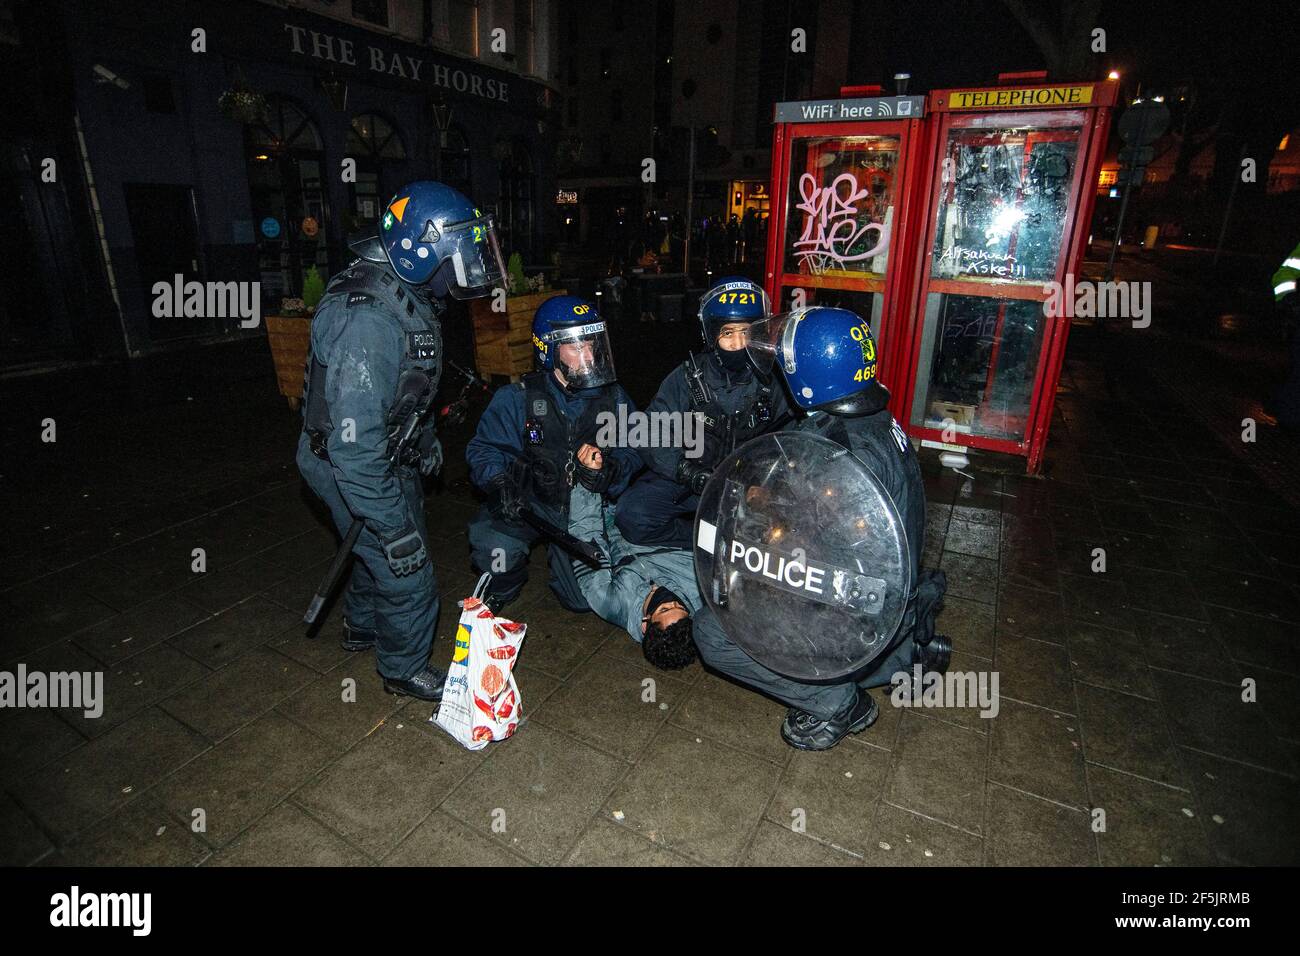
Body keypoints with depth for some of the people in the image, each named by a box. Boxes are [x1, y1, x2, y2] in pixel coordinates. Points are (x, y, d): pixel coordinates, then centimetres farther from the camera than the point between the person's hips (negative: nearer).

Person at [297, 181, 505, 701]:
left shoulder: (404, 297, -2)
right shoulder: (367, 322, -34)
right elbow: (354, 446, -35)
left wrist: (424, 435, 24)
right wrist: (395, 528, -30)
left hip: (387, 450, 10)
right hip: (356, 469, -9)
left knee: (381, 550, 27)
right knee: (407, 574, 4)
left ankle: (362, 626, 53)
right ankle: (404, 669, 29)